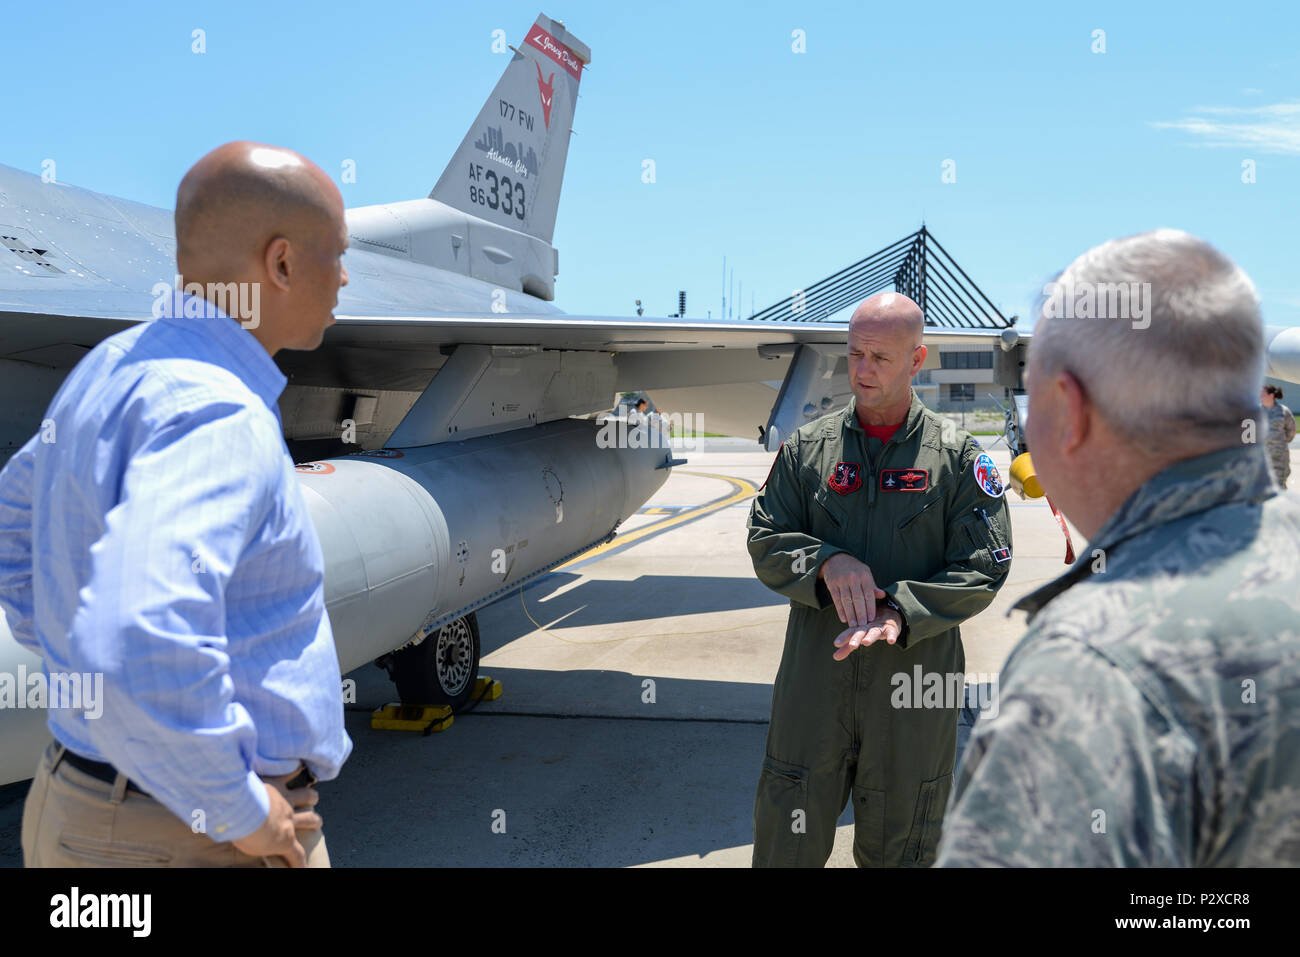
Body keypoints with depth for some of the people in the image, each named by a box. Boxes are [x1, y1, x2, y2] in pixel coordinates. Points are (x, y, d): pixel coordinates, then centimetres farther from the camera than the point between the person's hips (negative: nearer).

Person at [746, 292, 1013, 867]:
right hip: (814, 674, 1)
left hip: (916, 679, -1)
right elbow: (765, 541, 5)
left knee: (896, 846, 12)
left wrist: (901, 615, -18)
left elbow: (984, 568, -4)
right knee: (787, 841, 8)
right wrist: (826, 562, -15)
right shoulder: (808, 448, 6)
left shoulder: (958, 457, 1)